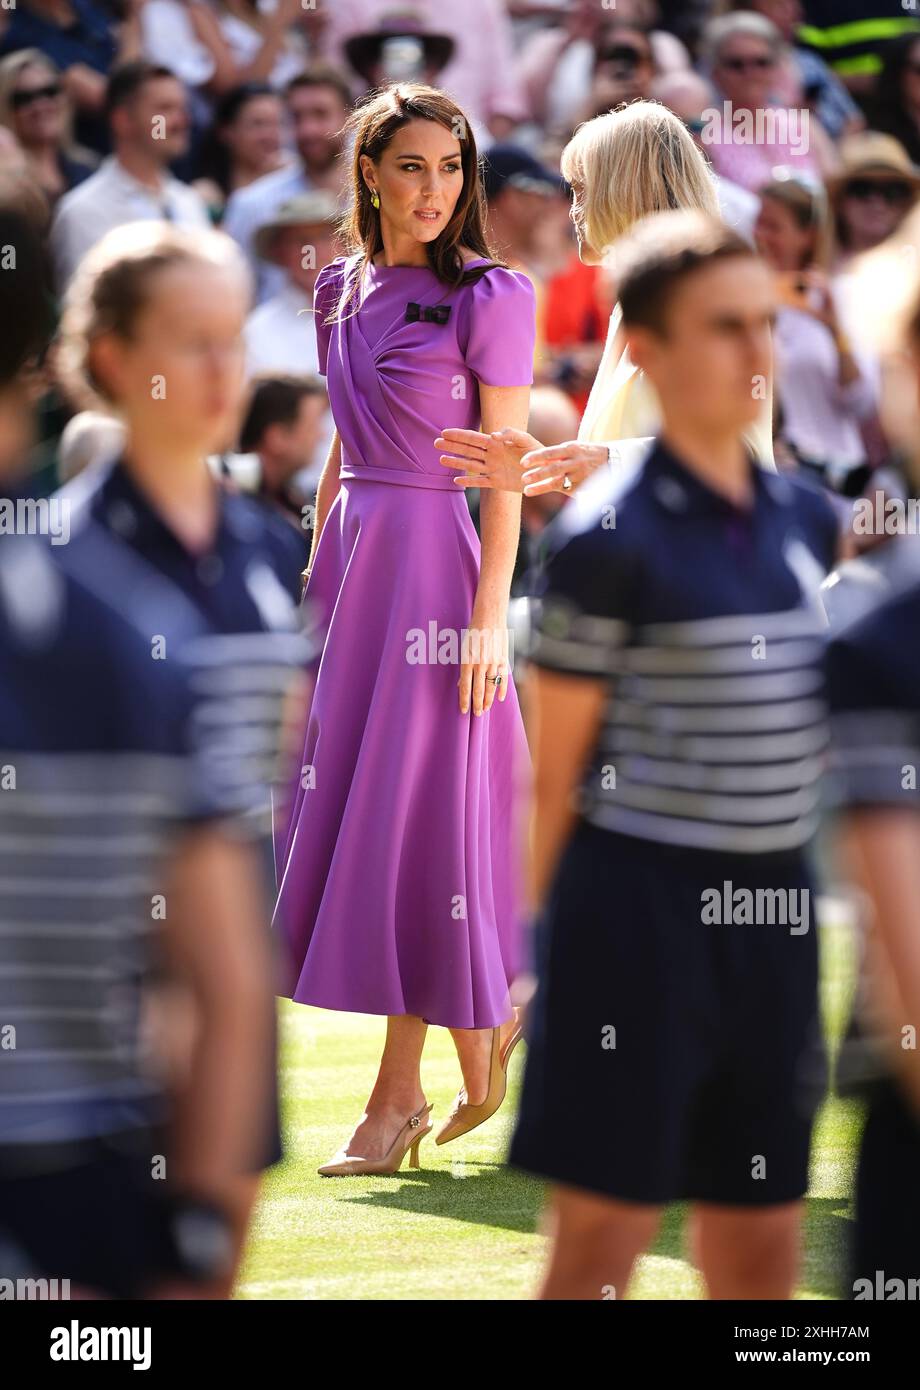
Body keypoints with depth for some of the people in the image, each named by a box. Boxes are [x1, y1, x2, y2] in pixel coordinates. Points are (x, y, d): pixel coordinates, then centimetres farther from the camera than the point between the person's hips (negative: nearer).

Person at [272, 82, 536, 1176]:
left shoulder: (487, 296, -8)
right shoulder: (340, 288, 11)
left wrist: (489, 616, -15)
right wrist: (318, 565, 16)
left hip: (434, 560, -7)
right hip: (352, 555, 7)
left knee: (409, 817, -5)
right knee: (341, 806, 8)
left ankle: (398, 1095, 2)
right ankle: (479, 1049, 22)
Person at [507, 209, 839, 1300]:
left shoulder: (803, 521, 9)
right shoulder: (612, 540, -11)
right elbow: (552, 768, -7)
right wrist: (528, 936, -6)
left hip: (771, 904, 6)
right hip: (641, 900, -6)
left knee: (761, 1246, 11)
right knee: (604, 1234, -3)